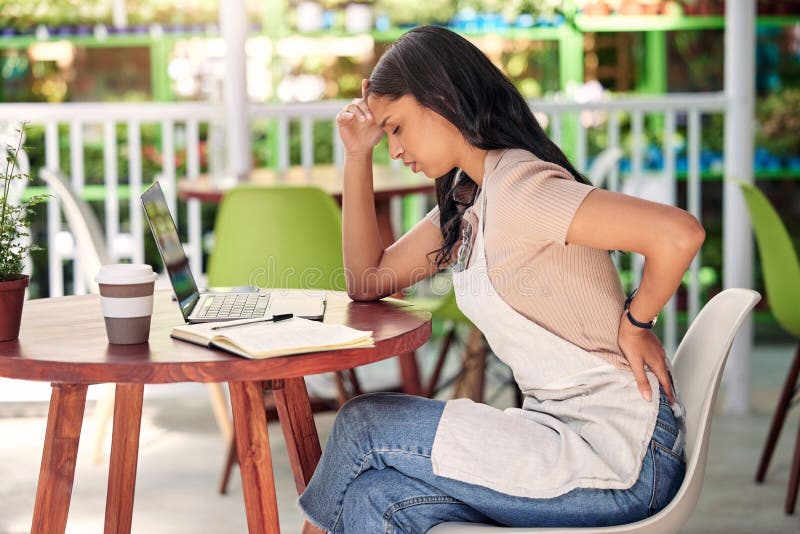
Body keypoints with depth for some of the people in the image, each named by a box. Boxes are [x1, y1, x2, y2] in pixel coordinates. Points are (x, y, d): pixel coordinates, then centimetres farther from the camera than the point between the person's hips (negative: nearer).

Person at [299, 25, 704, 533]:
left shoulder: (518, 187, -17)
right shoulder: (464, 205, 14)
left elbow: (679, 233, -29)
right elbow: (369, 281, 21)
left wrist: (634, 324, -12)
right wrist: (359, 155, 15)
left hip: (621, 455, -8)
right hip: (566, 433, 8)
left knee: (363, 426, -7)